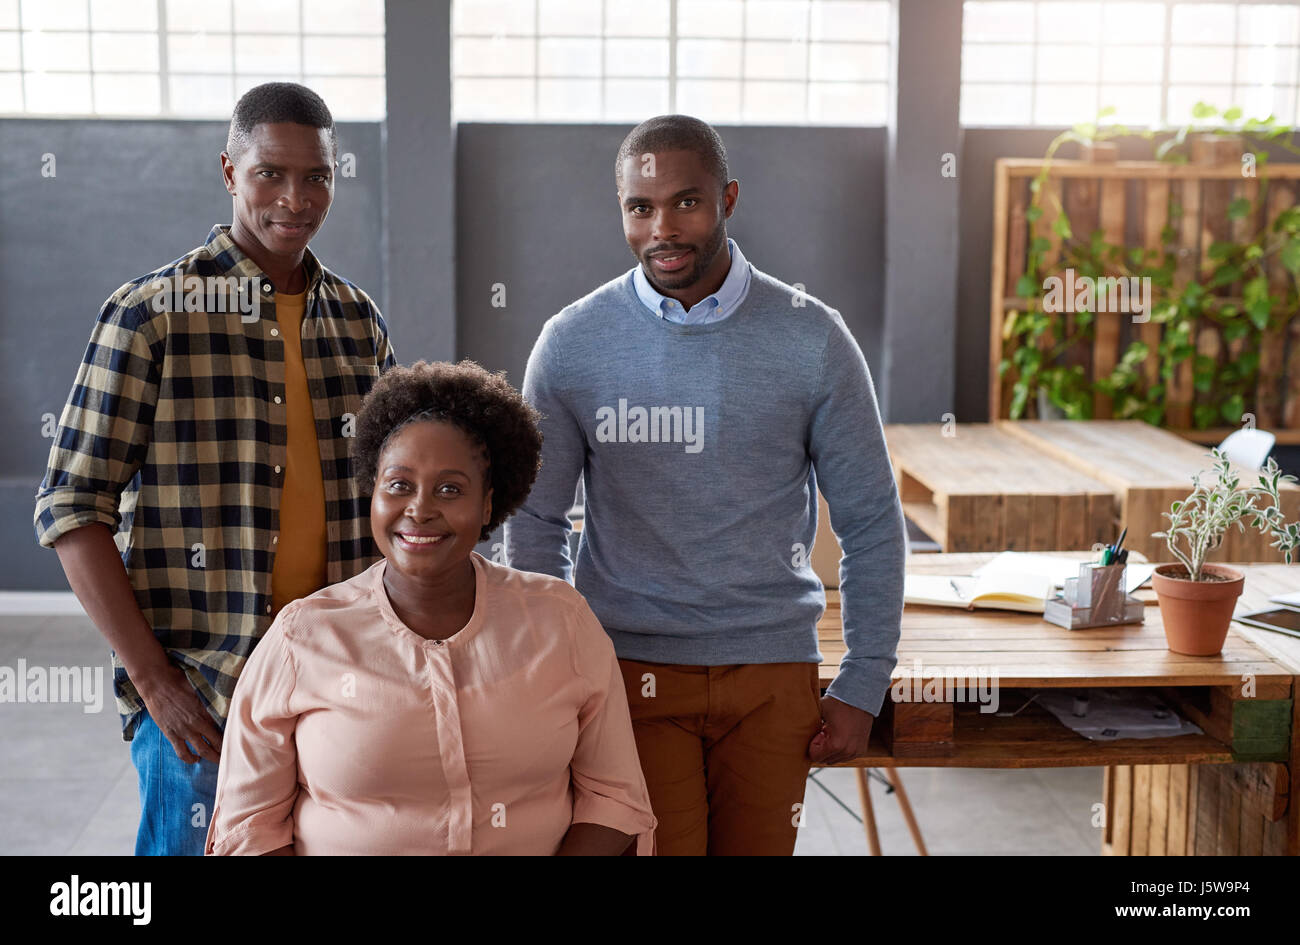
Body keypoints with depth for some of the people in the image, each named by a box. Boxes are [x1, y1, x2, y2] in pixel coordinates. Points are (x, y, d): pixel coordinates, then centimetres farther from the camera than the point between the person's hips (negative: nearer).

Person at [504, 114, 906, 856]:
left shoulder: (813, 341, -4)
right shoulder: (571, 344, -2)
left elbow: (871, 522, 2)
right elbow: (536, 522, 6)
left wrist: (863, 688, 0)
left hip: (771, 666, 1)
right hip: (627, 667, 0)